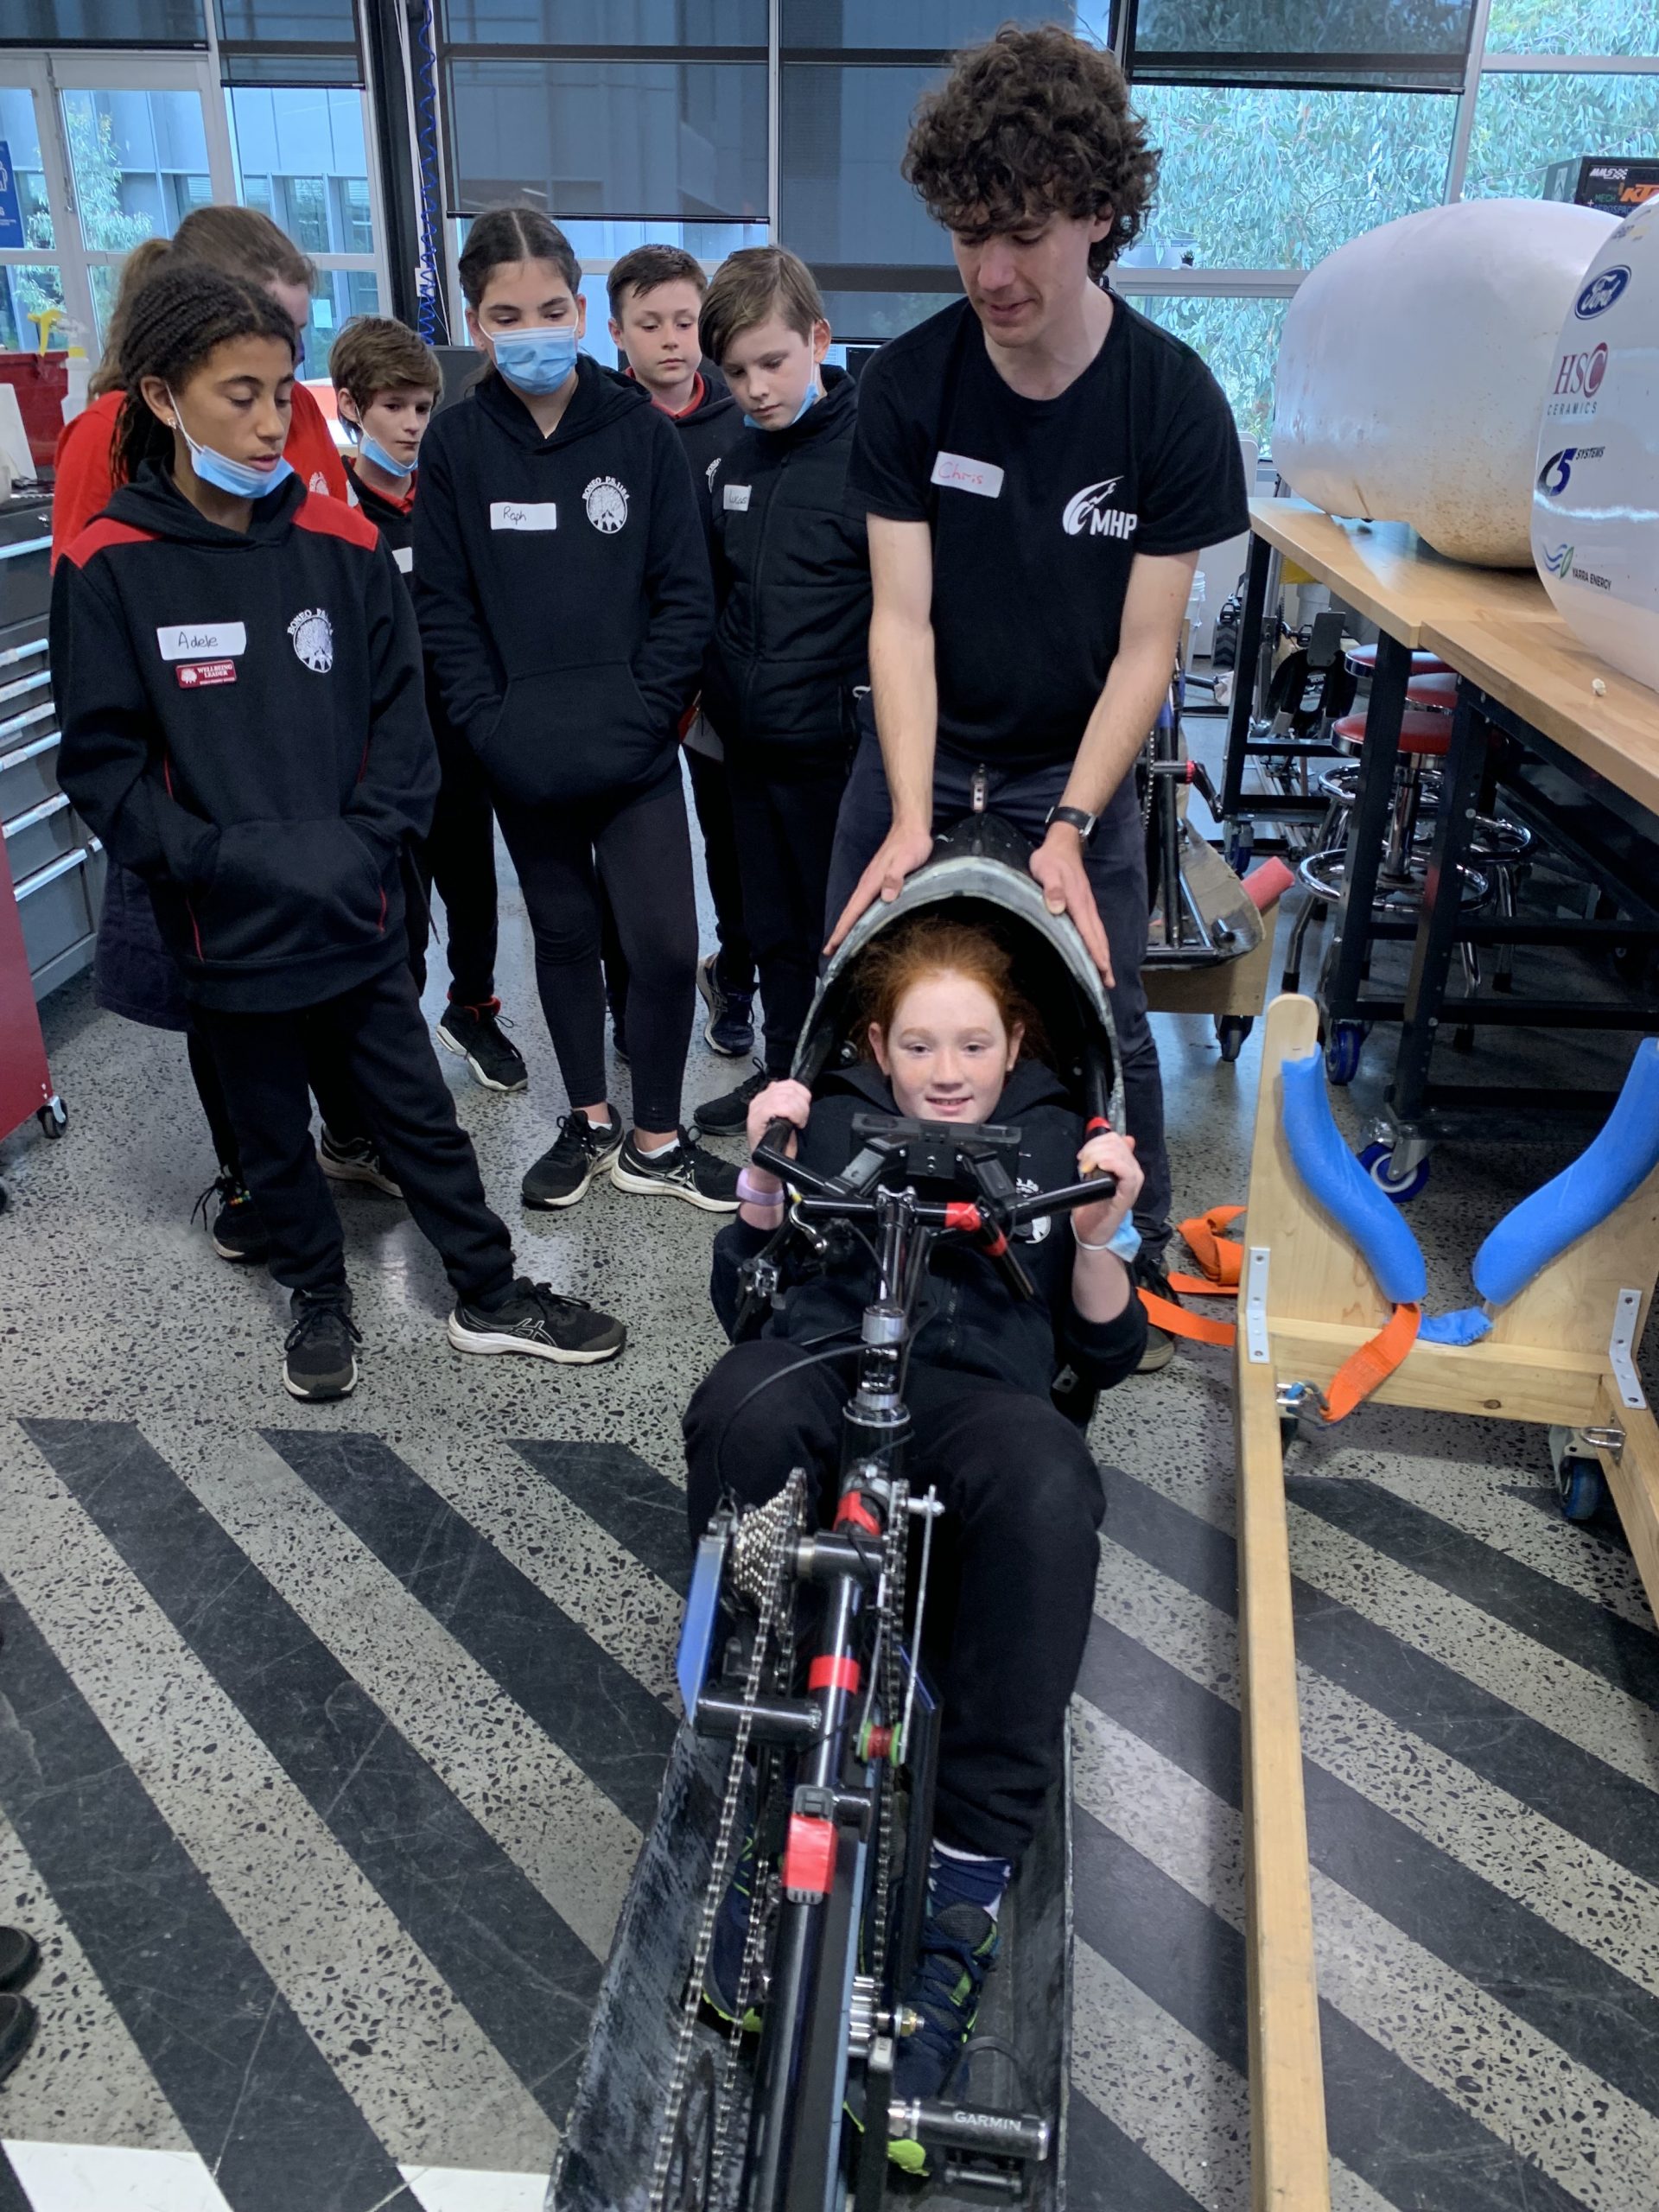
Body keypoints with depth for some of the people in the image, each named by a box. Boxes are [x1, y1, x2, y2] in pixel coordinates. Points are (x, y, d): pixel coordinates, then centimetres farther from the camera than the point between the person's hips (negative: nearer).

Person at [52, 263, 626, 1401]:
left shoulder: (342, 543, -2)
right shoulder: (110, 567, -7)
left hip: (356, 909, 1)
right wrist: (218, 858, -19)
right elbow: (103, 761, -7)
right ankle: (320, 1297, 38)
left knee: (421, 1109, 12)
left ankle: (492, 1295, 28)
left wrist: (369, 838, -13)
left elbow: (400, 709, 0)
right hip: (227, 925, -1)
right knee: (274, 1130, 16)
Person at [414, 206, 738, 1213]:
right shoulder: (457, 442, 1)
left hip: (634, 748, -1)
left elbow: (686, 593, -3)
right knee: (563, 932, 14)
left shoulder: (642, 431, -2)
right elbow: (445, 606, 0)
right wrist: (492, 726, -10)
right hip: (521, 758, 2)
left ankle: (655, 1139, 15)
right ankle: (590, 1121, 31)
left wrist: (641, 714, -12)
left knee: (668, 942, -5)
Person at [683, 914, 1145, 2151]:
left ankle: (969, 1885, -28)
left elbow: (1108, 1353, 14)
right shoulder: (833, 1120, 22)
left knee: (1050, 1490, -36)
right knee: (743, 1409, -36)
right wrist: (764, 1178, -1)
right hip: (827, 1364, 1)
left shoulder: (1057, 1142, 22)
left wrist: (1099, 1236, -5)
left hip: (977, 1389, 0)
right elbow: (744, 1300, 15)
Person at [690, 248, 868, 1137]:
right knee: (772, 922, 17)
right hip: (749, 745, 7)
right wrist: (716, 695, 17)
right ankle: (785, 1071, 33)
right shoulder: (737, 463, 10)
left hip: (835, 744, -7)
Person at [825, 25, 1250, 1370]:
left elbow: (1147, 646, -13)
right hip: (923, 754, 2)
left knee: (1105, 1023, 2)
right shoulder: (908, 385, -11)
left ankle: (1142, 1270, 26)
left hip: (1079, 762, -1)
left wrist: (1068, 831, -23)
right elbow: (901, 616, -14)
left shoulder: (1174, 402, -14)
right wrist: (912, 819, -25)